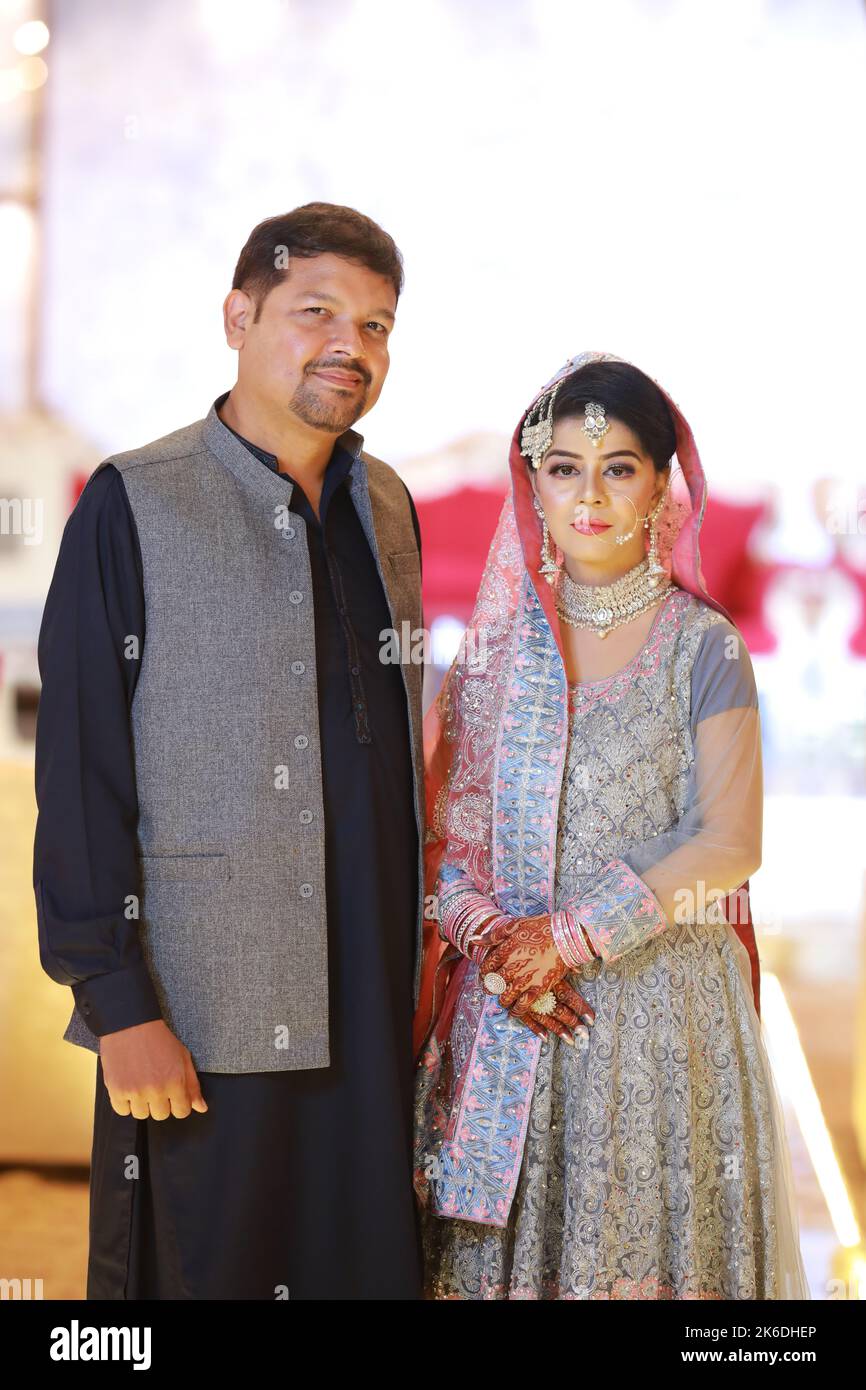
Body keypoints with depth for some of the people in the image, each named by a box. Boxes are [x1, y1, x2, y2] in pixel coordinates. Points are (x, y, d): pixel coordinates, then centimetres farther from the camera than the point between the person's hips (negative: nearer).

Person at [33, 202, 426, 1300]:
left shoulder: (386, 507, 11)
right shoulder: (135, 507, -7)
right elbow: (78, 772, -9)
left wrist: (418, 953, 16)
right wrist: (115, 1001, -13)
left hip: (375, 1011, 5)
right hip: (204, 1015, -5)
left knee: (369, 1270, 11)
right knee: (197, 1273, 6)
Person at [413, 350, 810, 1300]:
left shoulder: (702, 645, -2)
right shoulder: (498, 638, 7)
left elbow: (728, 842, -9)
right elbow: (442, 822, 4)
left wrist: (571, 937, -13)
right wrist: (491, 937, -12)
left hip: (658, 999, -2)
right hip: (507, 1007, 2)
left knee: (638, 1245, 0)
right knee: (505, 1240, 4)